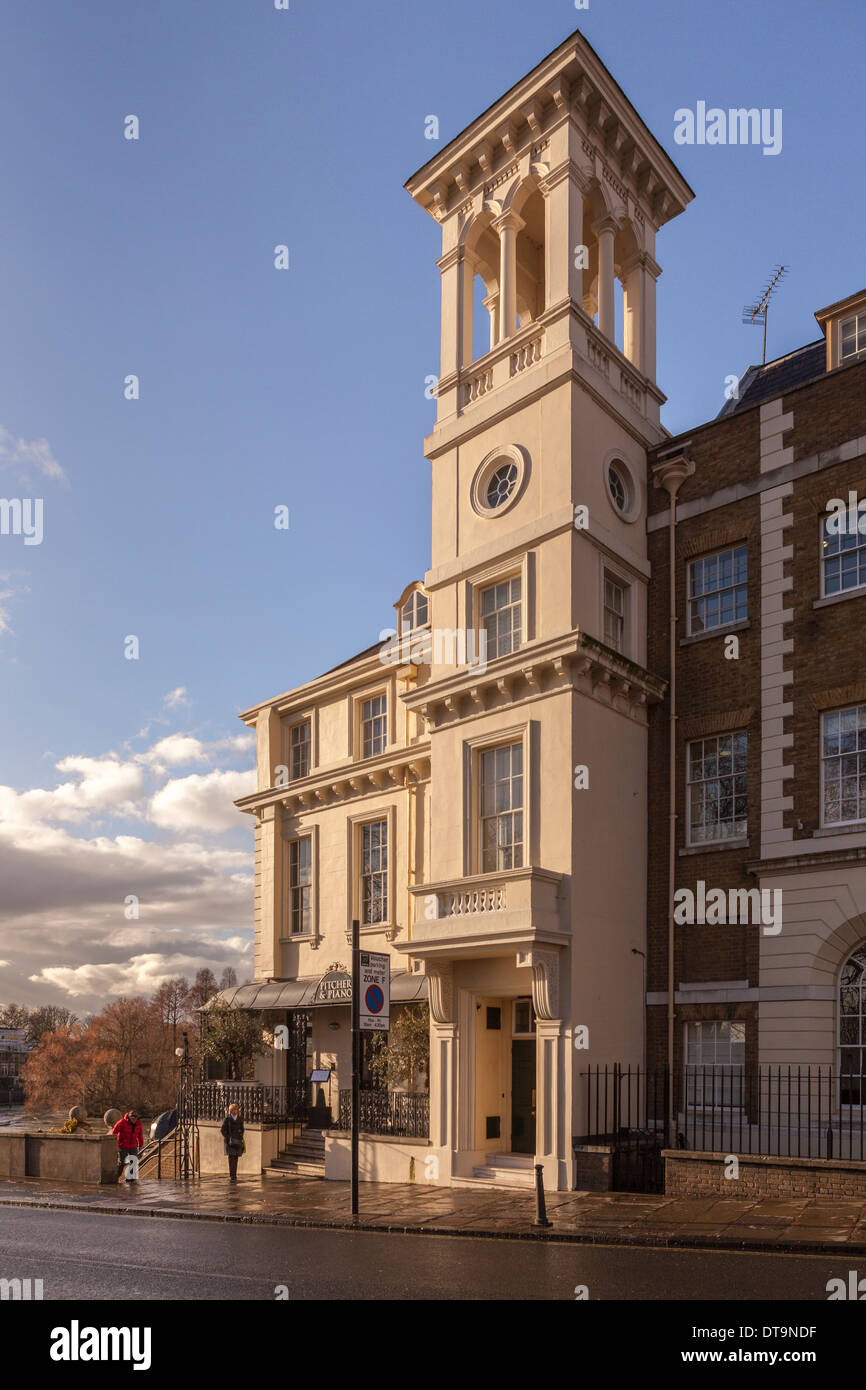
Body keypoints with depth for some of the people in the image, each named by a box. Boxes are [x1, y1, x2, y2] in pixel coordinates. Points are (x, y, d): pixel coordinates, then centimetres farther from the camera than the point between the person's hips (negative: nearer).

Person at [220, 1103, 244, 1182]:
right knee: (231, 1157, -13)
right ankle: (231, 1176, -14)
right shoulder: (227, 1119, 1)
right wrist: (228, 1138, -10)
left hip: (237, 1141, 3)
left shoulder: (240, 1120, 10)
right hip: (230, 1141, -3)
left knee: (236, 1158, 4)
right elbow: (223, 1130, 0)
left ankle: (234, 1175, 11)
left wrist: (241, 1137, 1)